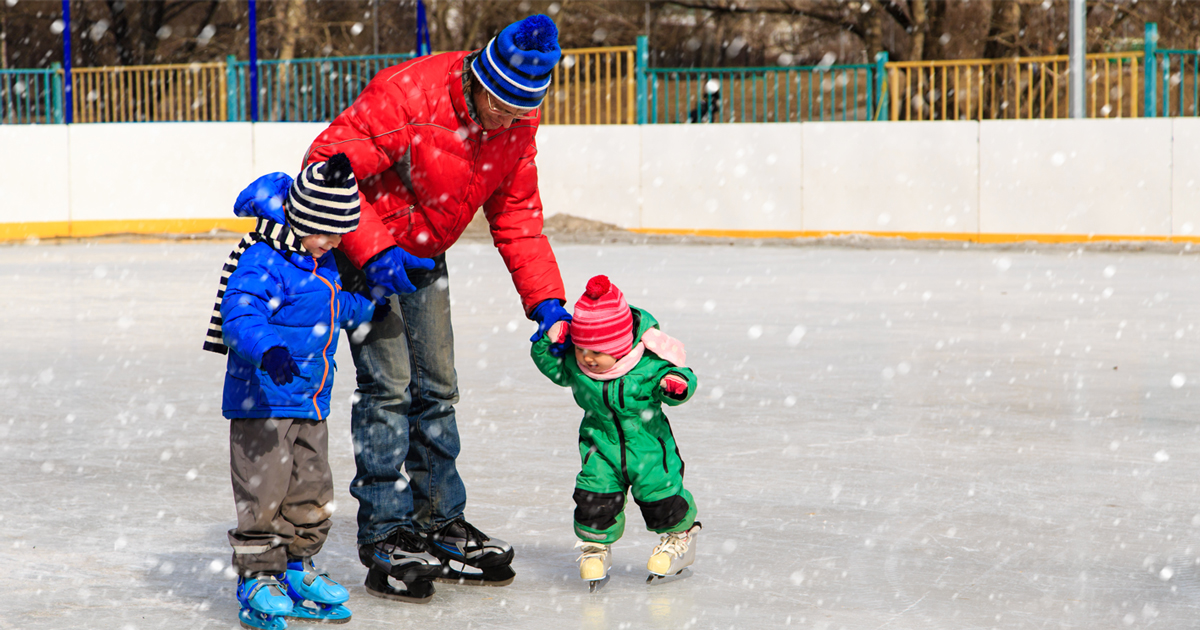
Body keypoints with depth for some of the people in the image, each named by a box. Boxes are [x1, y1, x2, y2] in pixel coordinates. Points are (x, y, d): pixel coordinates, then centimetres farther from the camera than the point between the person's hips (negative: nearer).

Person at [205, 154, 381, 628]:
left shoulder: (323, 262, 13)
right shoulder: (263, 262, -17)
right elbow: (241, 314, -30)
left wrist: (373, 309, 33)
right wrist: (267, 350, -46)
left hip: (310, 403, 9)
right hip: (262, 400, -9)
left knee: (312, 494, 13)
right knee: (263, 492, -6)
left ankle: (295, 571, 25)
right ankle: (257, 580, 2)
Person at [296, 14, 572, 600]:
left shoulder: (518, 125, -8)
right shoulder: (406, 94, -30)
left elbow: (517, 217, 1)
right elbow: (328, 167, -27)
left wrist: (546, 299, -9)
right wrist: (373, 250, -31)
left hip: (425, 258, 7)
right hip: (364, 249, -7)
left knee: (436, 389, 11)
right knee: (388, 385, -13)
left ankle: (439, 527, 22)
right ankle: (385, 537, -7)